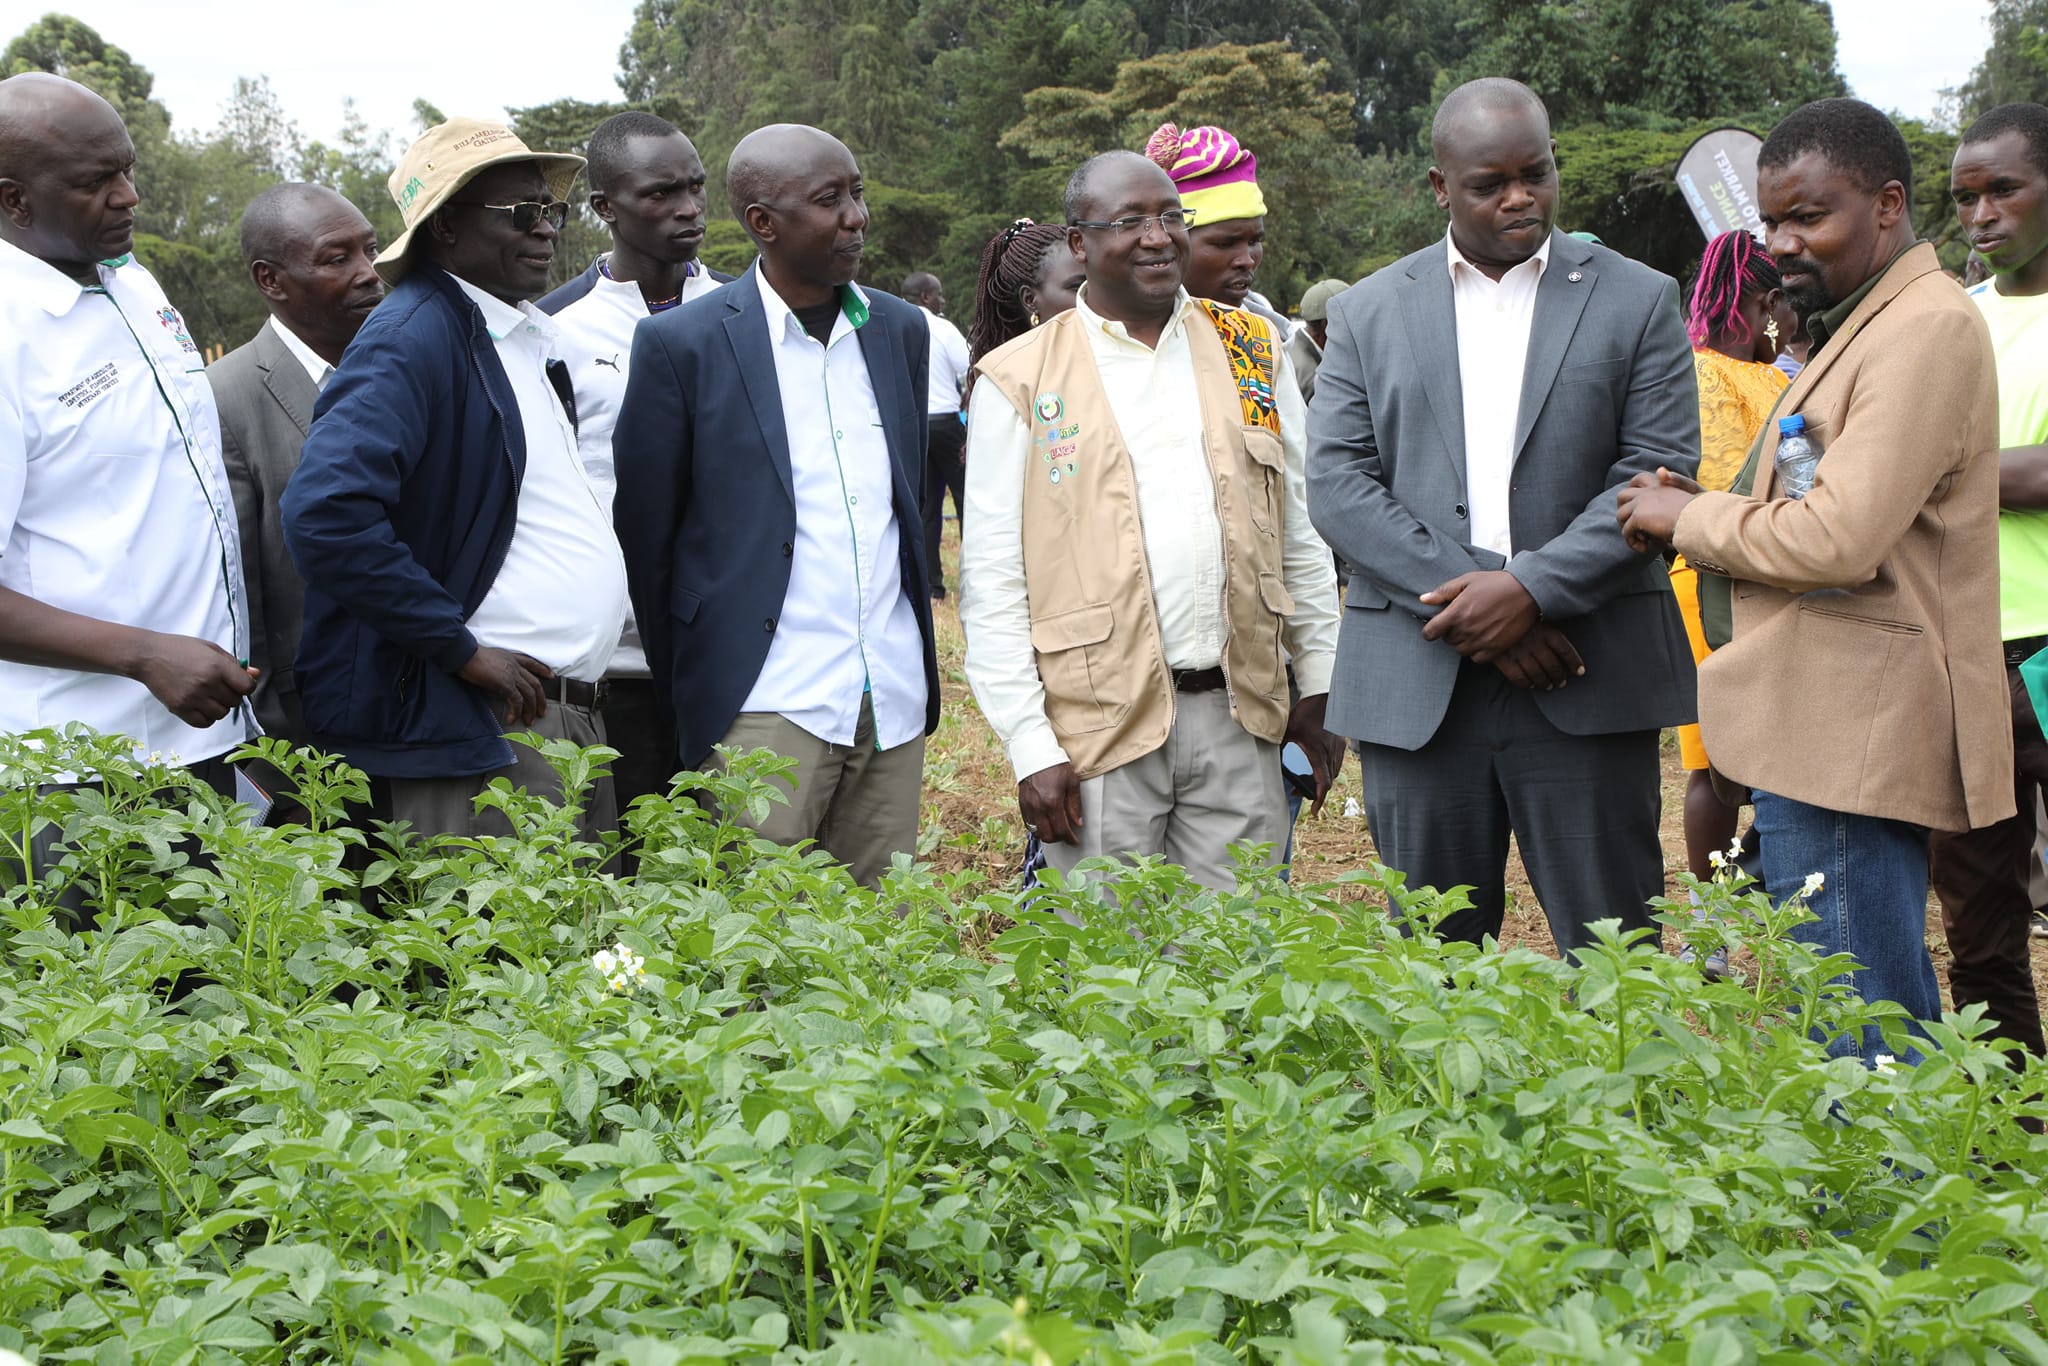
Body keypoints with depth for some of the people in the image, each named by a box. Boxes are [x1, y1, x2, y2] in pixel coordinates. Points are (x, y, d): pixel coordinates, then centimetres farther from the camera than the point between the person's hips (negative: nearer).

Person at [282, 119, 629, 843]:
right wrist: (460, 648, -20)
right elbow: (325, 513, -26)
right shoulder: (412, 340, -13)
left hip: (574, 717, 9)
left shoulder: (530, 336, 15)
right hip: (484, 729, -9)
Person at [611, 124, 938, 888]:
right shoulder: (682, 344, -5)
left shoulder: (900, 329, 11)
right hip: (768, 703, -5)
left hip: (895, 700, 5)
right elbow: (642, 530, 1)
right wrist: (688, 684, 6)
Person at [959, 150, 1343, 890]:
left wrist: (1320, 688, 10)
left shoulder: (1252, 350, 9)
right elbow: (990, 579, -3)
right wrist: (1030, 746, -9)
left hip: (1238, 718, 3)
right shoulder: (1018, 380, -1)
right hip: (1099, 725, -3)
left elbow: (1300, 531, 14)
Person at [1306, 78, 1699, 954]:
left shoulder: (1637, 301, 7)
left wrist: (1532, 589, -15)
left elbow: (1660, 475, -2)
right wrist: (1463, 597, -11)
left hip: (1585, 681, -1)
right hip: (1415, 684, 1)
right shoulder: (1369, 313, 10)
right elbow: (1337, 486, 1)